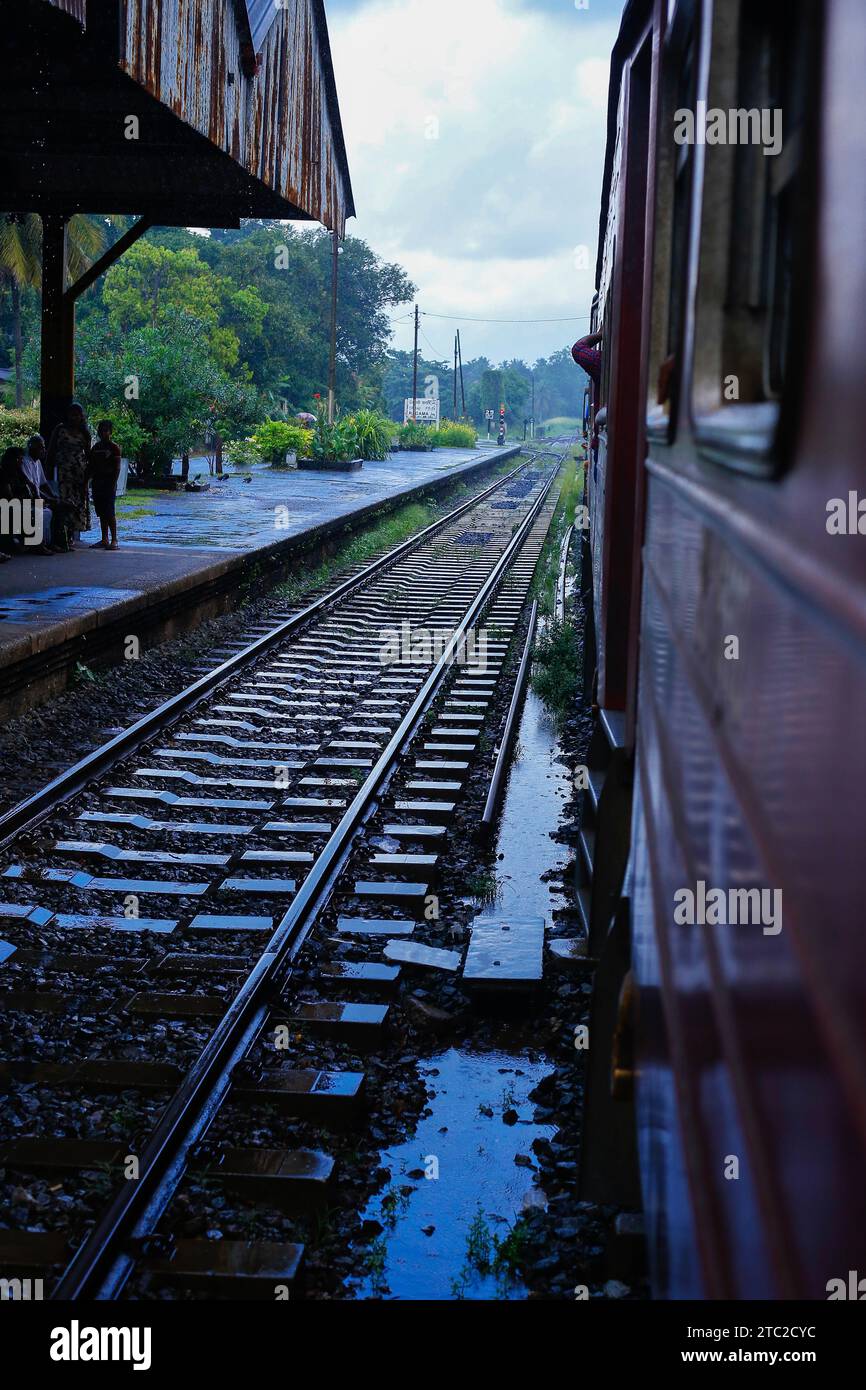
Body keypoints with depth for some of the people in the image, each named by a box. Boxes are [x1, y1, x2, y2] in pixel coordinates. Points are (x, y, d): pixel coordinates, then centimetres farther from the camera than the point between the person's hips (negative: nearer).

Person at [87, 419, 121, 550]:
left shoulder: (113, 447, -3)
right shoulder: (96, 447, 14)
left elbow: (117, 468, -7)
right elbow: (91, 466, 18)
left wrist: (114, 483, -15)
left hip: (109, 483, -6)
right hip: (97, 483, 6)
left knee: (109, 512, -11)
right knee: (101, 512, 7)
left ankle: (114, 540, -9)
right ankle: (104, 539, 11)